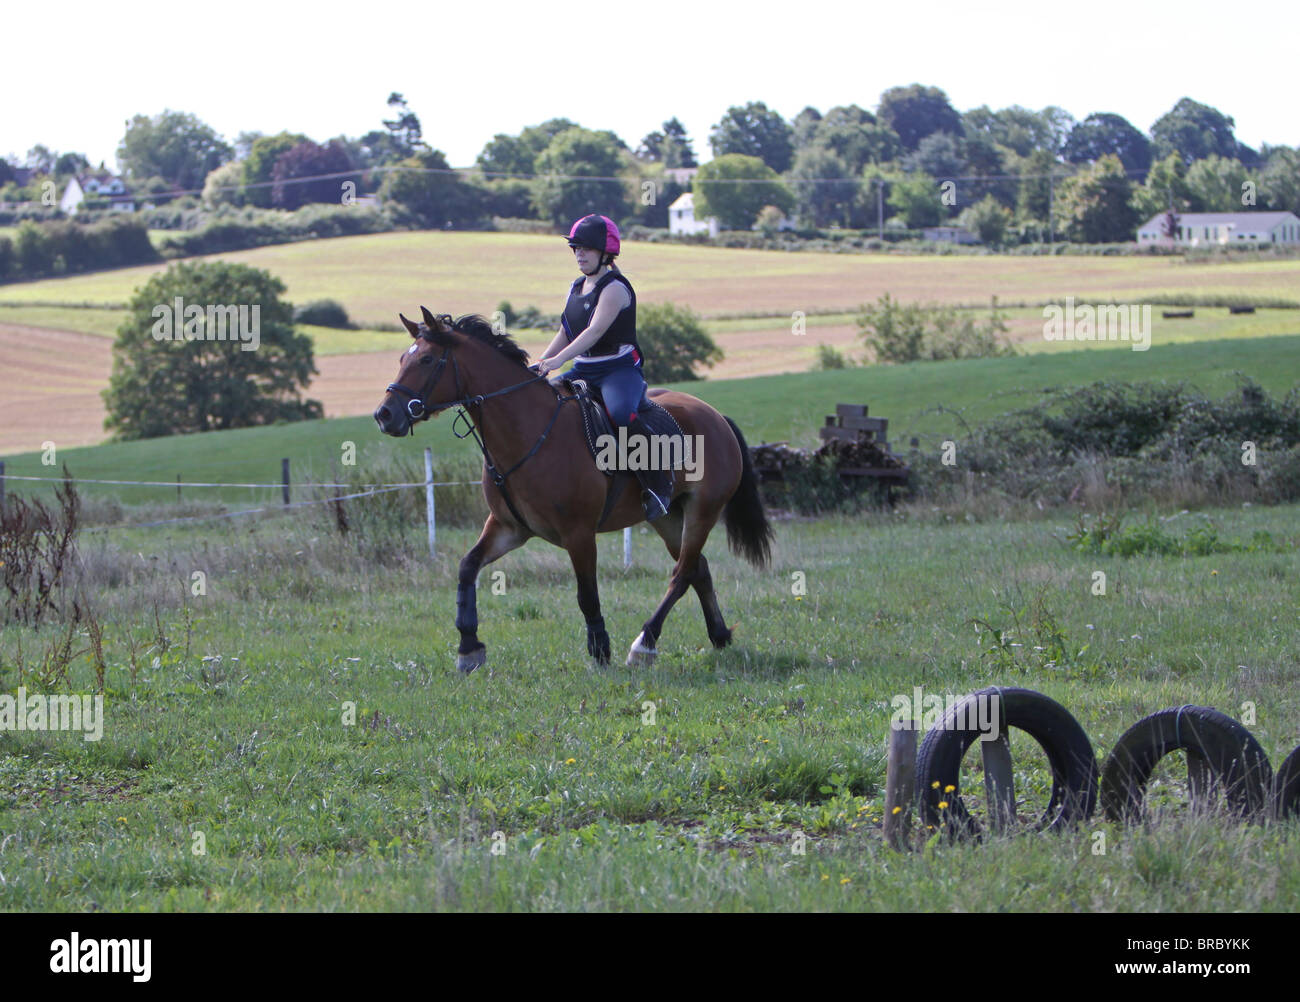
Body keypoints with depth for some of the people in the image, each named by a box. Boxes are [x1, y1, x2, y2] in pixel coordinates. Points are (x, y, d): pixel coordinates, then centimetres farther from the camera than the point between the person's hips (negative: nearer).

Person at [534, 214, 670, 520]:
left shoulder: (615, 288, -12)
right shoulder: (577, 288, 15)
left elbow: (595, 331, -25)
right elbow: (566, 334, 20)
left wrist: (558, 360, -35)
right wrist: (540, 364, 6)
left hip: (620, 369, -9)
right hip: (583, 372, 9)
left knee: (621, 414, -37)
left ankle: (655, 486, -30)